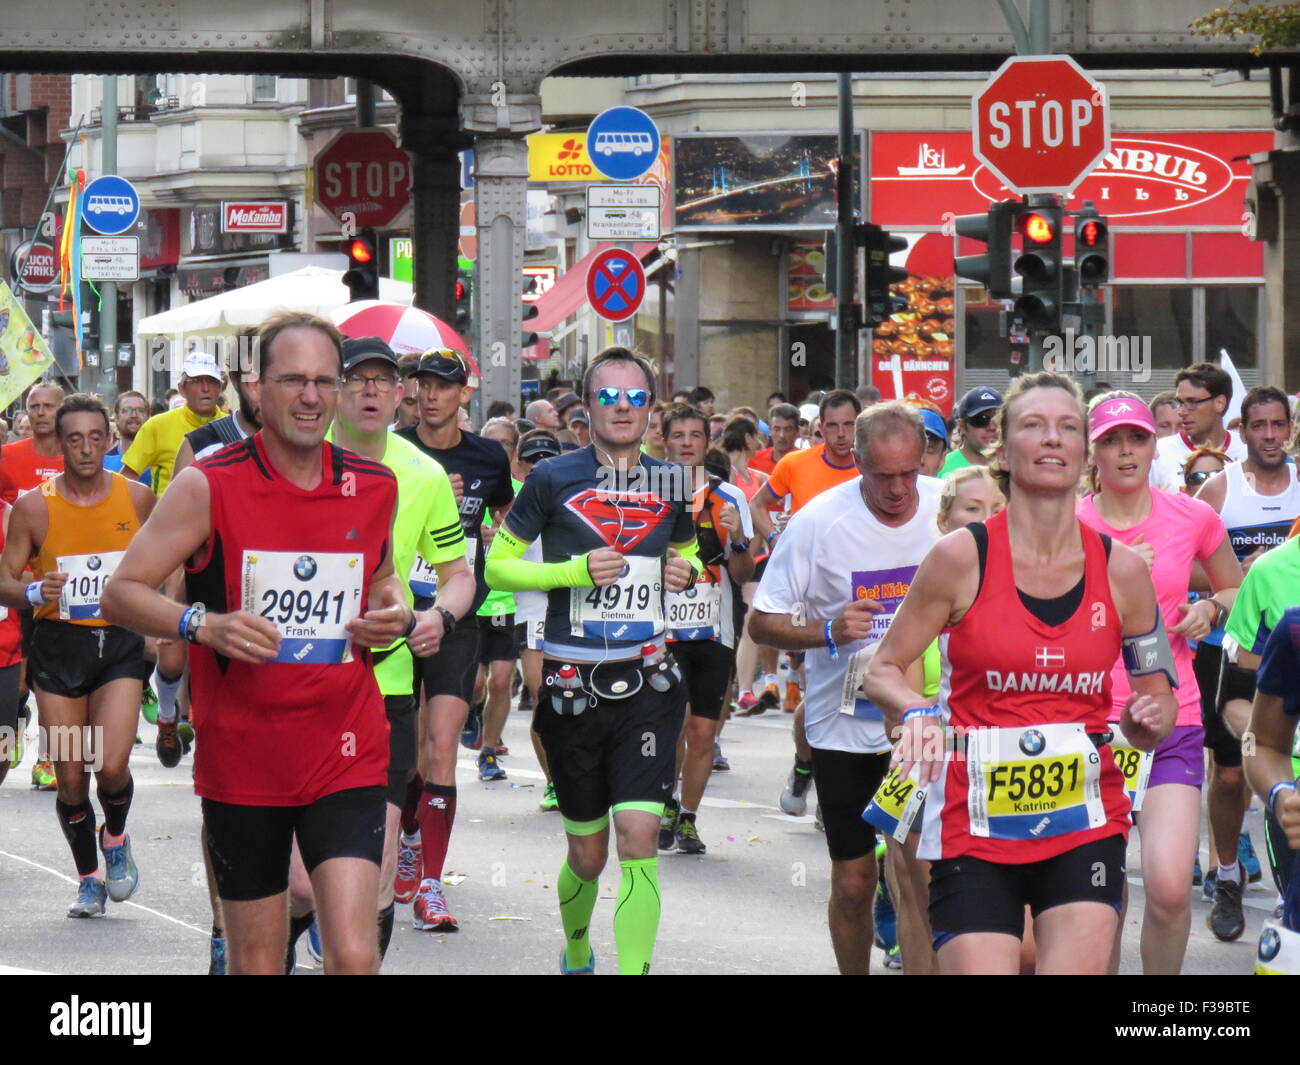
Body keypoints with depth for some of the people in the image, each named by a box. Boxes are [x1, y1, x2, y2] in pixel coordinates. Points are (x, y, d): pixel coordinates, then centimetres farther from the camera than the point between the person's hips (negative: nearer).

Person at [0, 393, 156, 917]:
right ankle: (89, 878, 22)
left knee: (112, 764, -16)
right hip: (59, 643, 0)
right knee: (70, 776, 2)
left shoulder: (138, 499, 0)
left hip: (121, 643, 0)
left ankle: (116, 837, 16)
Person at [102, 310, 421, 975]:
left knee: (354, 956, -14)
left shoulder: (374, 489, 5)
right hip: (241, 761, -1)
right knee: (256, 964, 7)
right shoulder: (209, 487, -6)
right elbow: (121, 594, -5)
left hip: (347, 754, 1)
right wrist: (204, 625, -23)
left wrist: (396, 617, 1)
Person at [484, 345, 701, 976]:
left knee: (638, 838, -14)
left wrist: (686, 571, 2)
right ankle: (576, 953, 37)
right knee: (588, 854, 8)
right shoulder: (554, 479, -3)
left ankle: (633, 968, -14)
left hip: (646, 683, 2)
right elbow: (497, 566, 0)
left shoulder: (669, 484, 8)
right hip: (572, 686, -1)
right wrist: (575, 571, -15)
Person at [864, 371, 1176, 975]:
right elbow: (883, 672, 3)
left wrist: (1150, 719, -9)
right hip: (975, 829, -2)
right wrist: (919, 713, -18)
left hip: (1086, 828, 2)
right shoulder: (962, 557, -5)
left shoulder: (1122, 570, 2)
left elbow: (1159, 696, 14)